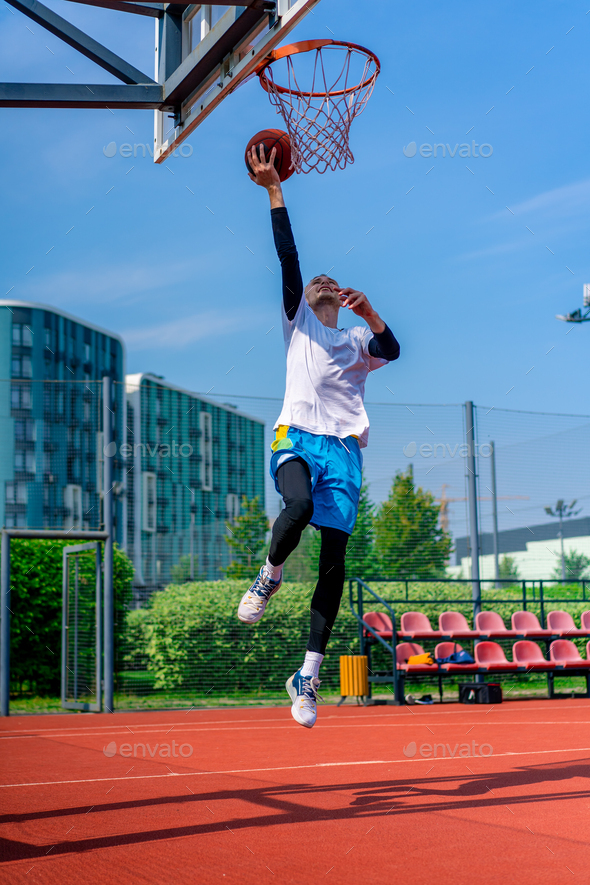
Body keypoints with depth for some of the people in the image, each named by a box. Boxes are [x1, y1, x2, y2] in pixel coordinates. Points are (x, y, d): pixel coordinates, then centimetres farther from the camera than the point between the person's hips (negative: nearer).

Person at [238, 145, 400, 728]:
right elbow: (287, 256, 10)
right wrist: (273, 191, 4)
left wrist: (369, 314, -13)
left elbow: (392, 351, 3)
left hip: (344, 446, 2)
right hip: (296, 436, -2)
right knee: (299, 507, -34)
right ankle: (269, 577, 0)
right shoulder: (298, 321, 21)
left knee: (334, 554, -9)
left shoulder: (359, 338, 25)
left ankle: (308, 676, -5)